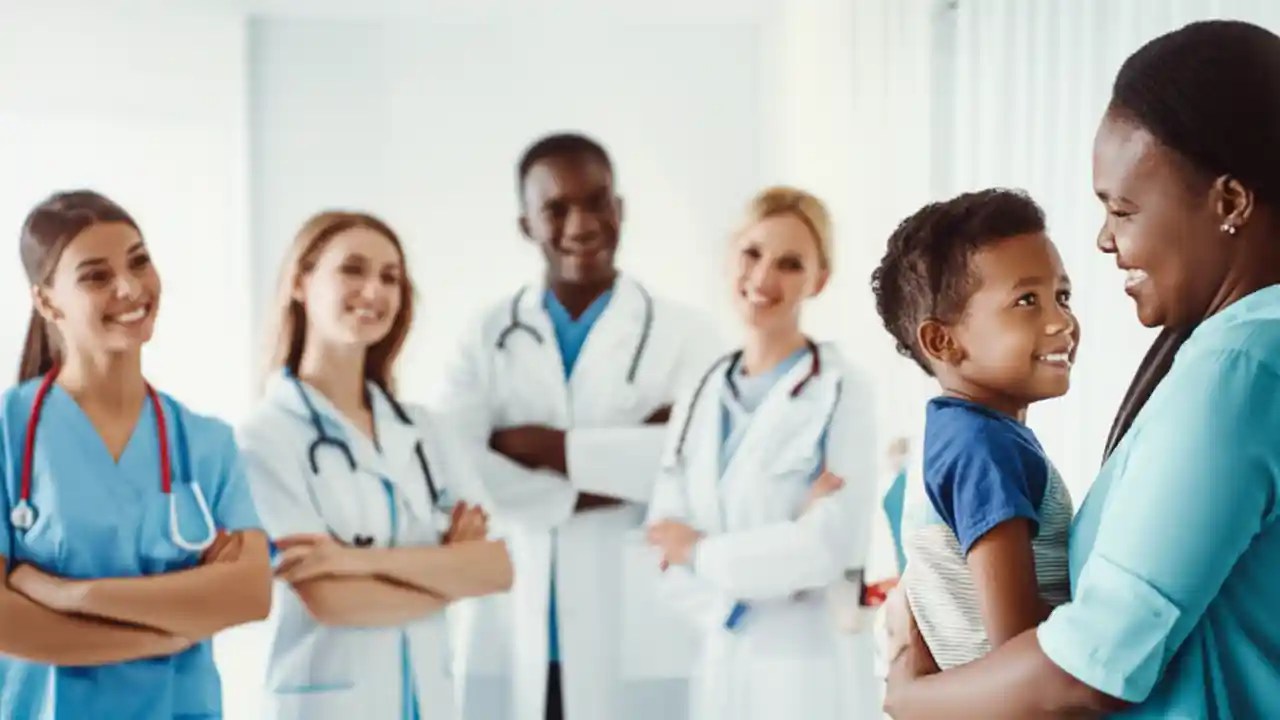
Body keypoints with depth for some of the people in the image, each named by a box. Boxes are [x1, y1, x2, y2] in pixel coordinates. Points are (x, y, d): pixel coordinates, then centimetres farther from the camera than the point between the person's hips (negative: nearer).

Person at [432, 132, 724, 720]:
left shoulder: (682, 334, 3)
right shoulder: (489, 339, 9)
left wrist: (548, 446, -9)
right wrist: (614, 474, -11)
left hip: (637, 646, -2)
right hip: (515, 645, 2)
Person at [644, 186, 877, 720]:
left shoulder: (841, 393, -6)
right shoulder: (700, 397, 10)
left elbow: (829, 547, -15)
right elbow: (664, 553, 3)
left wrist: (701, 550, -4)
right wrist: (786, 539, -12)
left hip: (798, 669, -5)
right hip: (708, 667, 5)